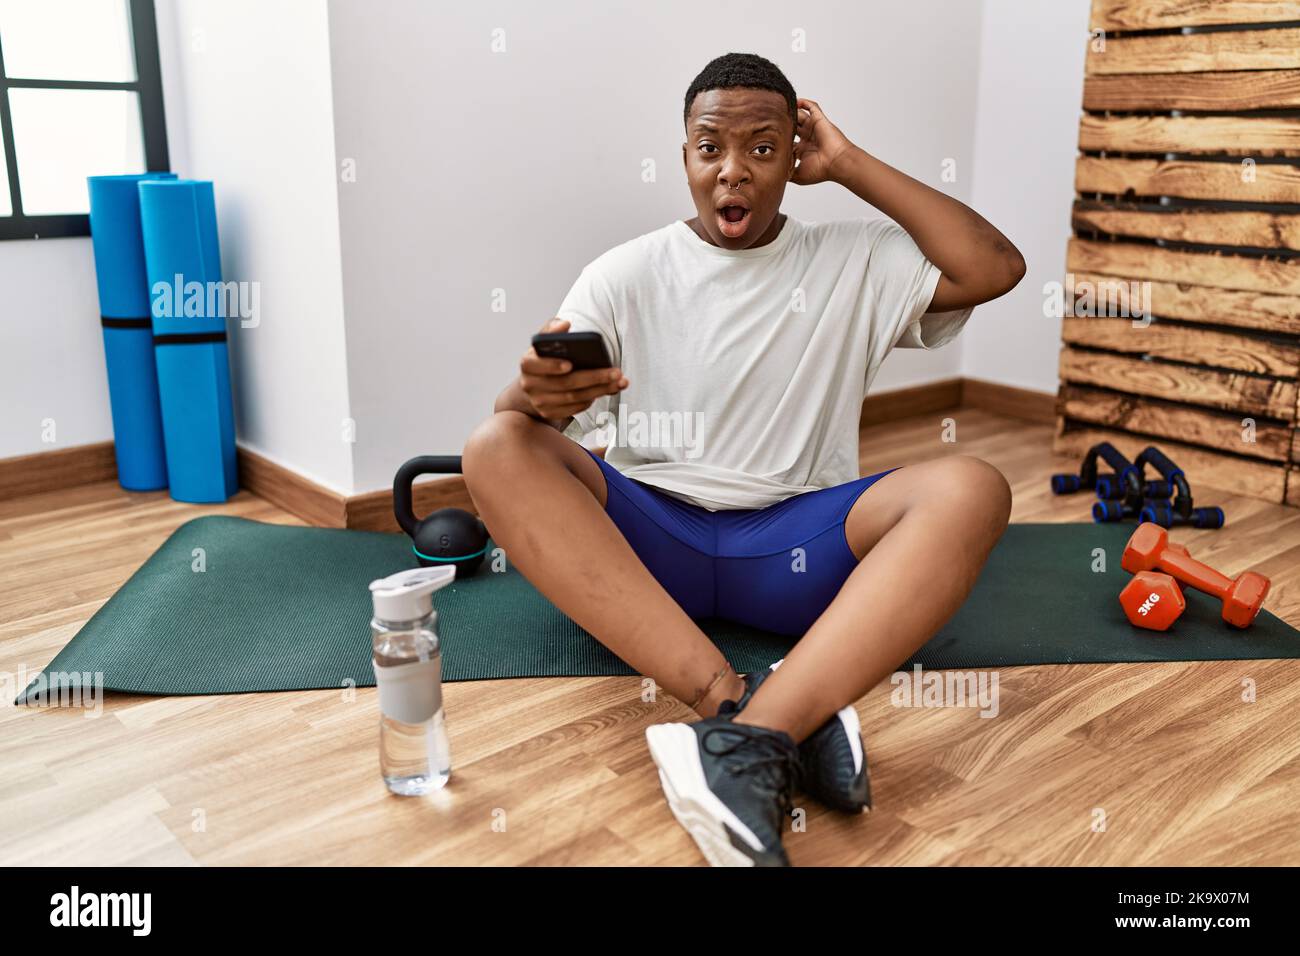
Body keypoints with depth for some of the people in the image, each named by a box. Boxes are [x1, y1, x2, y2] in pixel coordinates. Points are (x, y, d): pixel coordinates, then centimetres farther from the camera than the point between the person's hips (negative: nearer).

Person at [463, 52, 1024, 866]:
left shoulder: (856, 263, 11)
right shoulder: (625, 275, 8)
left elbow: (997, 269, -3)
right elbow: (524, 411, -1)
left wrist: (850, 166, 2)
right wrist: (540, 394, -28)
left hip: (796, 547, 0)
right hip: (647, 539, 1)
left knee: (971, 489, -25)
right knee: (497, 451, -25)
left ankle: (752, 742, -43)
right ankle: (733, 702, -39)